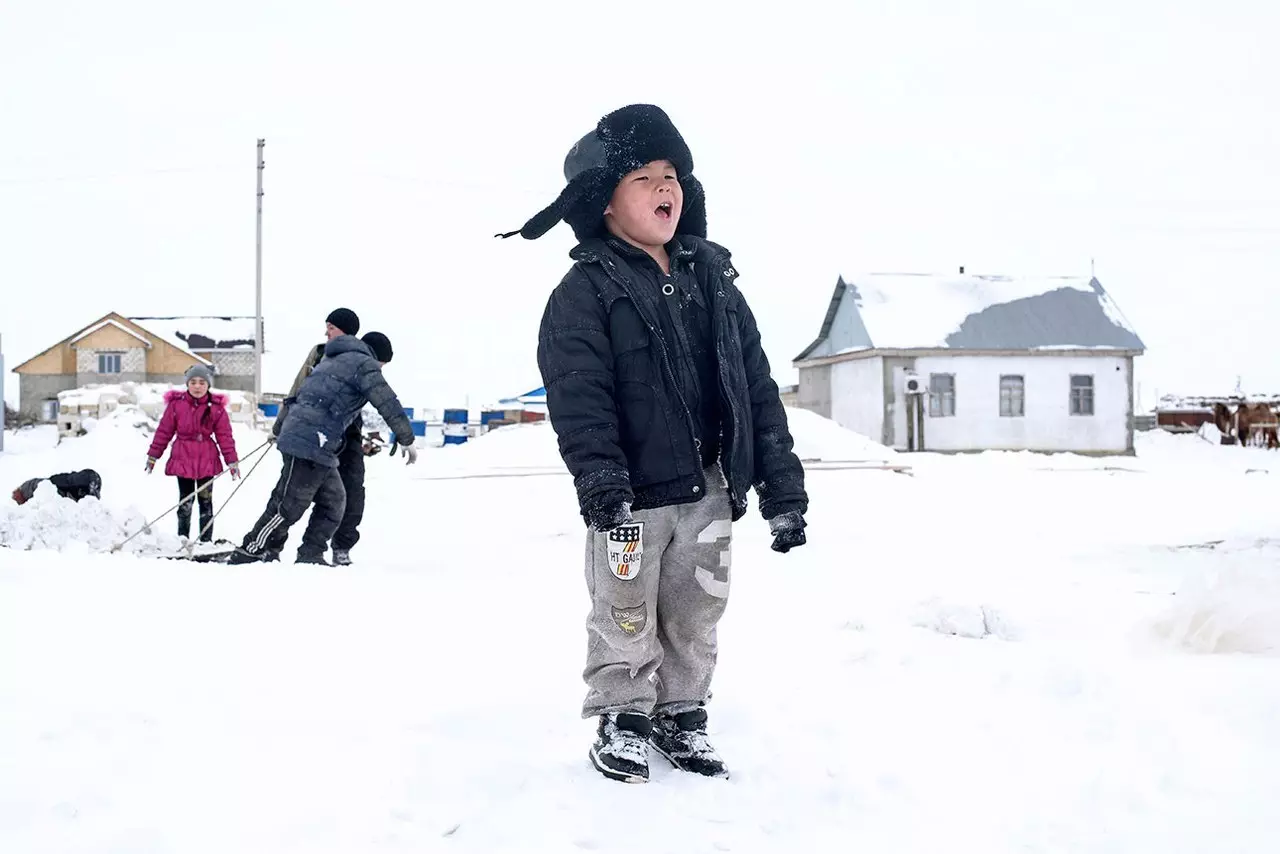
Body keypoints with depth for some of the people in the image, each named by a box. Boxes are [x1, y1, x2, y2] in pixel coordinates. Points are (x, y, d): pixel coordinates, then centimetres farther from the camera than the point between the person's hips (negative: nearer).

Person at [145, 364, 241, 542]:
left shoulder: (216, 407, -3)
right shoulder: (176, 404, -3)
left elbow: (225, 435, -1)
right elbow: (164, 431, 3)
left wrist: (232, 461, -4)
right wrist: (153, 455, 7)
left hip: (207, 461, 0)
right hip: (182, 459, 0)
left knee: (205, 501, 6)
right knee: (185, 502, 6)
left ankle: (206, 540, 12)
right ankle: (182, 539, 15)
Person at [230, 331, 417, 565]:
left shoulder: (332, 360, 27)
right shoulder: (364, 364, -1)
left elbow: (298, 396, 34)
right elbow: (389, 404, -6)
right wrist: (407, 440, 0)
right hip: (311, 443, -10)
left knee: (333, 500, 12)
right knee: (289, 506, -7)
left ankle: (310, 555, 11)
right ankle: (249, 554, -3)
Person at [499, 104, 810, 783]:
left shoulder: (711, 275, 8)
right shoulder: (585, 291, -7)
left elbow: (756, 384, 7)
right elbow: (578, 399, -15)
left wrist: (782, 486, 4)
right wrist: (600, 484, -27)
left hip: (708, 493, 5)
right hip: (633, 497, -4)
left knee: (695, 617, 15)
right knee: (625, 616, 8)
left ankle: (682, 716, 31)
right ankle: (622, 722, 25)